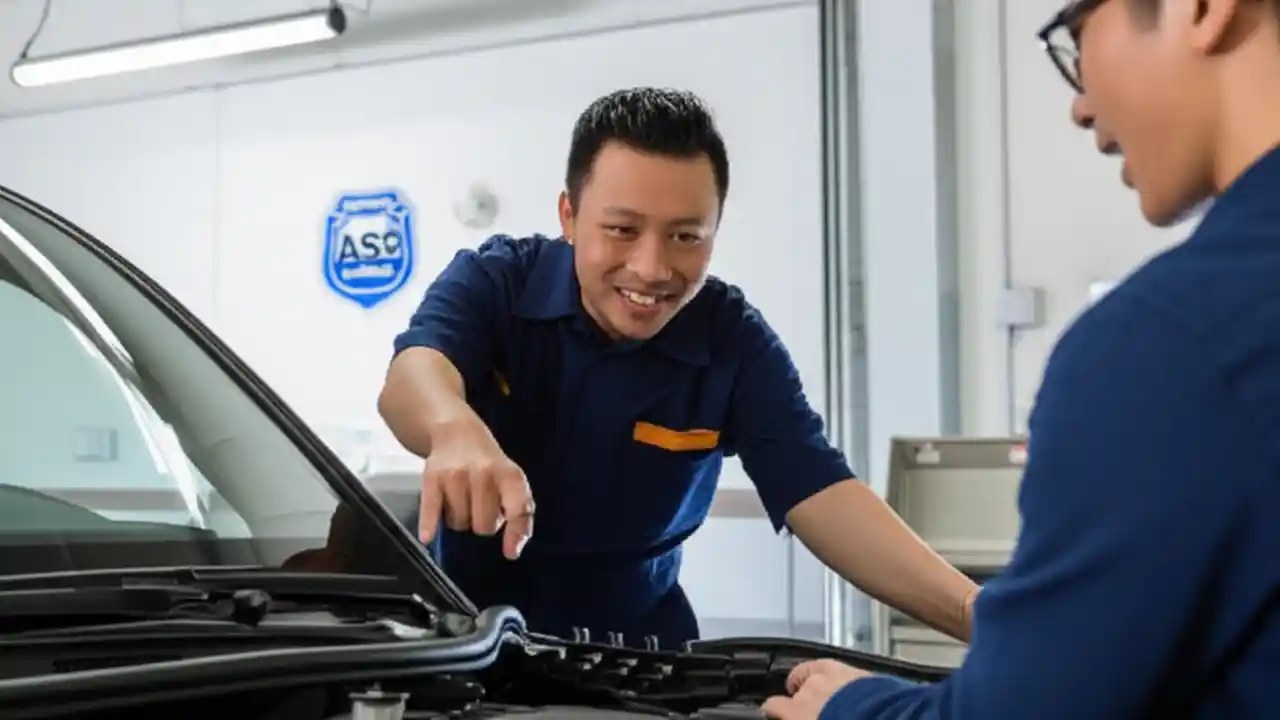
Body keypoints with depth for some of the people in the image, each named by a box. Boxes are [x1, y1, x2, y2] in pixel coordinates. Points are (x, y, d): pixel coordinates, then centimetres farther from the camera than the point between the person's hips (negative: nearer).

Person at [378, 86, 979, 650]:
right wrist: (458, 433, -58)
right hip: (465, 619, 0)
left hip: (633, 641, 0)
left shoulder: (736, 343, -8)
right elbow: (411, 377, -32)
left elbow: (821, 495, -17)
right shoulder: (492, 281, -13)